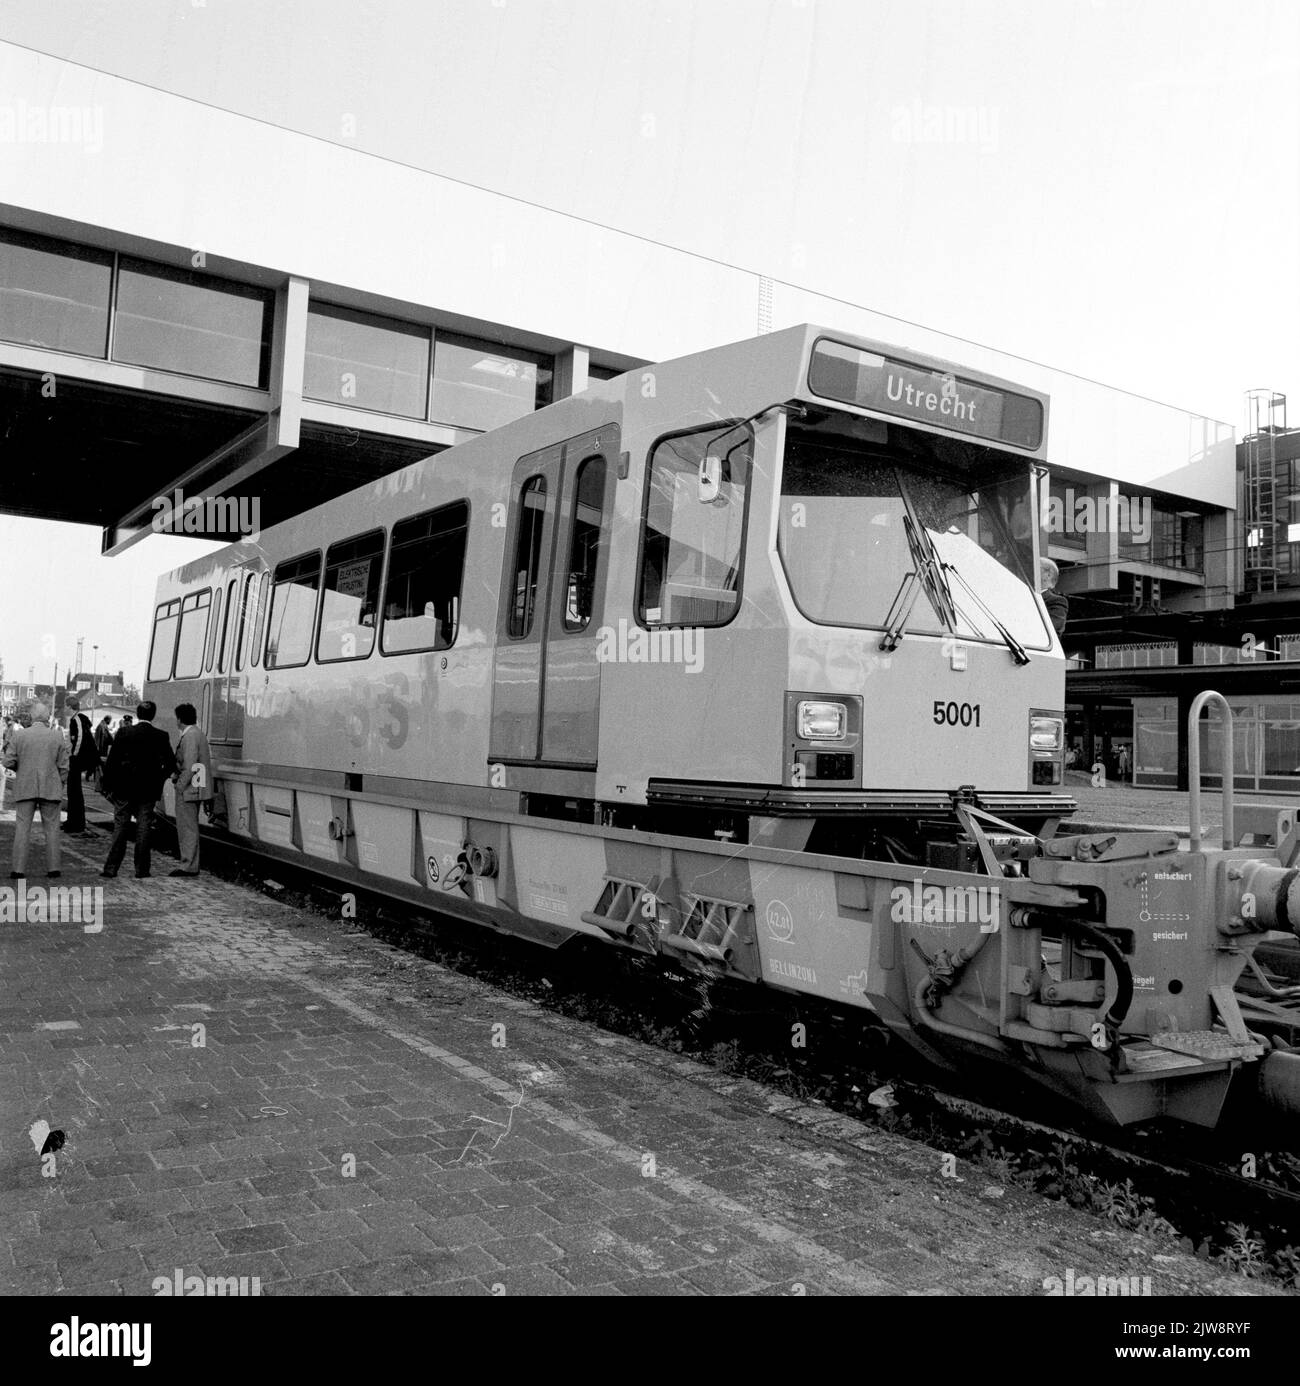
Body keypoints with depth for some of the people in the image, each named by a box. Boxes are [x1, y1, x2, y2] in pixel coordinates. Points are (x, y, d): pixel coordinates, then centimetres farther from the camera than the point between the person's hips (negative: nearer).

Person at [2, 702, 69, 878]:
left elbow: (8, 762, -2)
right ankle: (53, 868, 5)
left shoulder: (20, 735, -1)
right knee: (51, 829, 6)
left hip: (25, 789, 0)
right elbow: (63, 766, -1)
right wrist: (62, 786, 11)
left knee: (22, 829, 3)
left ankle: (18, 869, 0)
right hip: (50, 789, 0)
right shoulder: (57, 736, -2)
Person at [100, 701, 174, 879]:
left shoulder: (124, 733, -5)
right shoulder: (161, 737, -5)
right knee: (143, 830, 6)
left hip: (123, 789, 0)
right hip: (148, 791, 0)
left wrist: (108, 786, 3)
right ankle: (141, 871, 8)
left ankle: (111, 868, 8)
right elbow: (170, 764, -7)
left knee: (120, 828, 8)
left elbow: (111, 761, -4)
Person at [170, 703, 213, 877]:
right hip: (195, 788, 10)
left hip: (188, 790, -10)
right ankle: (189, 863, 21)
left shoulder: (190, 736, -17)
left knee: (188, 828, -5)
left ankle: (189, 866, -1)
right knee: (189, 827, 15)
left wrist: (180, 786, -16)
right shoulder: (197, 733, 14)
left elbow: (189, 766, -22)